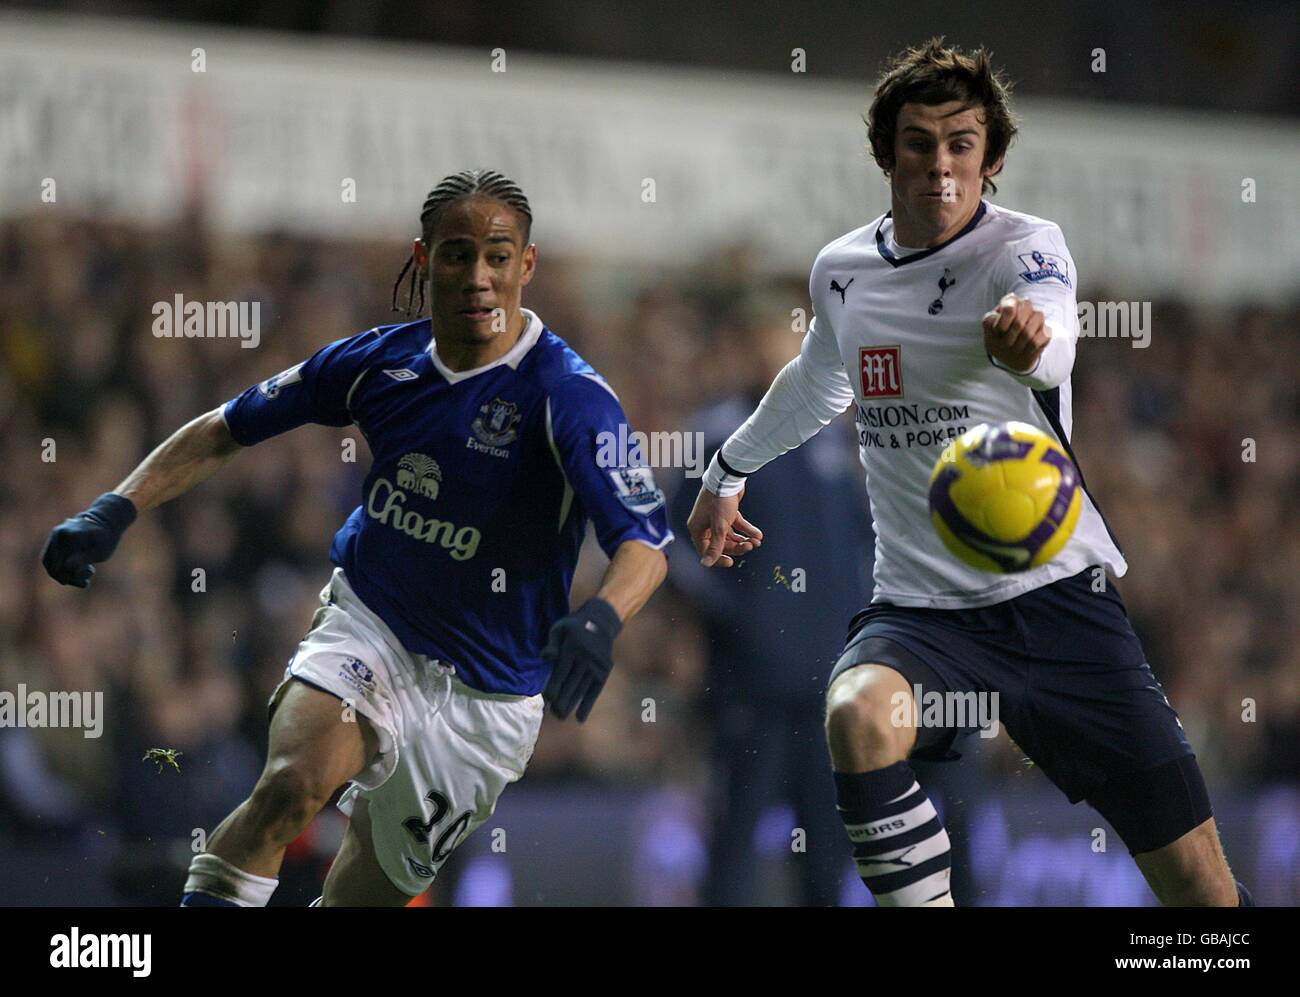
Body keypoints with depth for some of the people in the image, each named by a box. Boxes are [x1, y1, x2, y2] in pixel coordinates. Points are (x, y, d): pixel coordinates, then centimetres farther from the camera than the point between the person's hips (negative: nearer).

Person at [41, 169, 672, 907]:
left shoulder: (569, 396, -18)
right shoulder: (381, 361, -5)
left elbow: (645, 543, -29)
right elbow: (227, 430, 7)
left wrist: (601, 619, -51)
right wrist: (117, 510, -5)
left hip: (485, 693, -1)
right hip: (367, 627, 1)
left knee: (362, 896, 8)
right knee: (292, 782, -30)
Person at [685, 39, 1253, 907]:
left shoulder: (1027, 246, -8)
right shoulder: (841, 271, 6)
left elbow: (1054, 341, -34)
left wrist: (1026, 335, -58)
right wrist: (729, 470, 44)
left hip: (1057, 597, -3)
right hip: (919, 606, 3)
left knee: (1202, 888, -8)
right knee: (858, 716, -34)